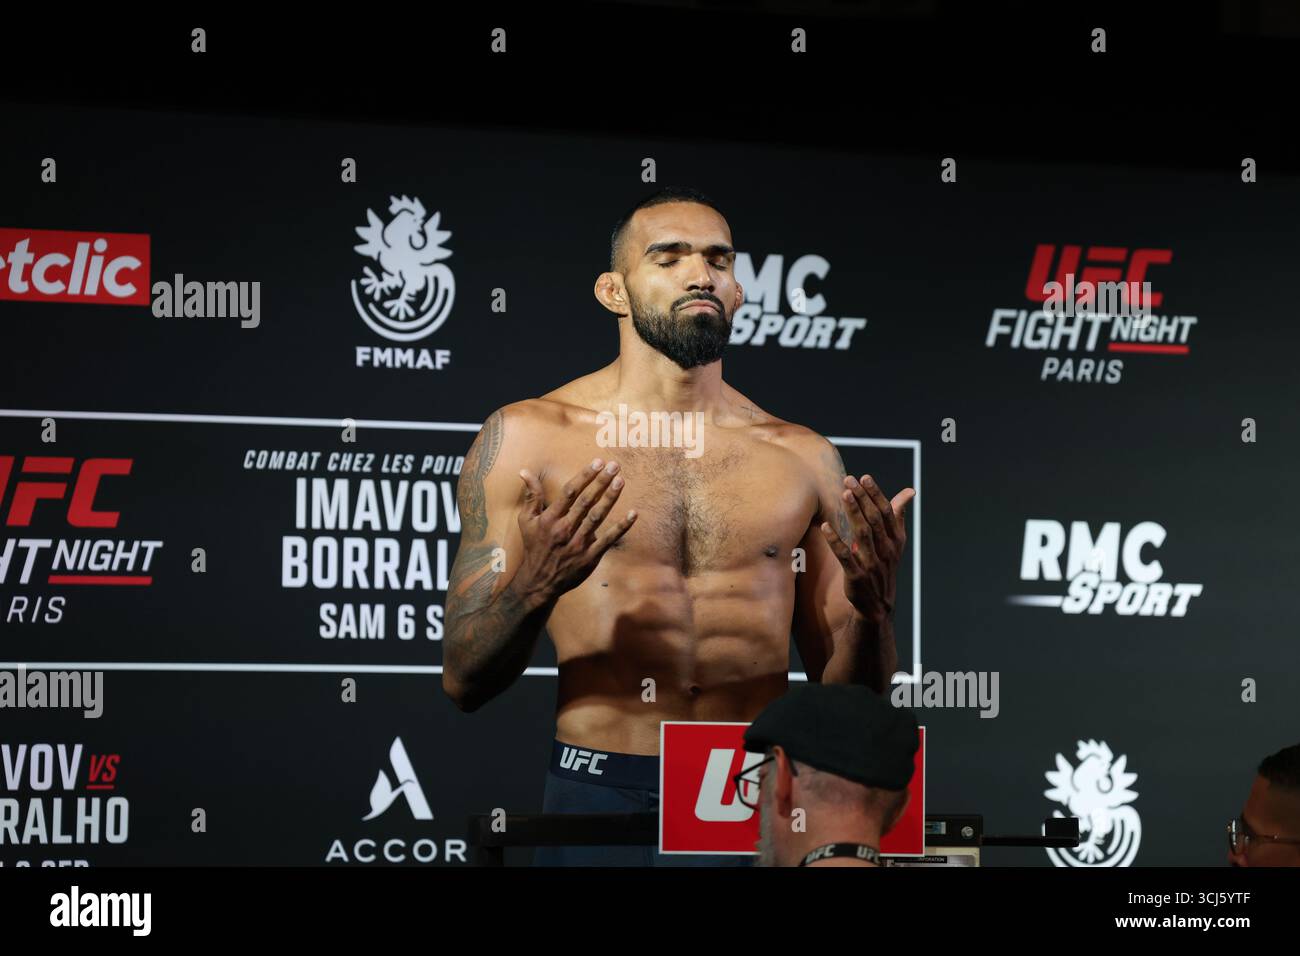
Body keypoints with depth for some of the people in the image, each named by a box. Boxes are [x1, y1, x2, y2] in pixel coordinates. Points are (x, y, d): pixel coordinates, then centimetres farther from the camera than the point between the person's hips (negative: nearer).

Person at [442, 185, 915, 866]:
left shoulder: (802, 458, 10)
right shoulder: (527, 437, 2)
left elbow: (848, 696, 12)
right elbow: (463, 682, -1)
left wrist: (873, 605, -8)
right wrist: (535, 585, -19)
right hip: (602, 794, -2)